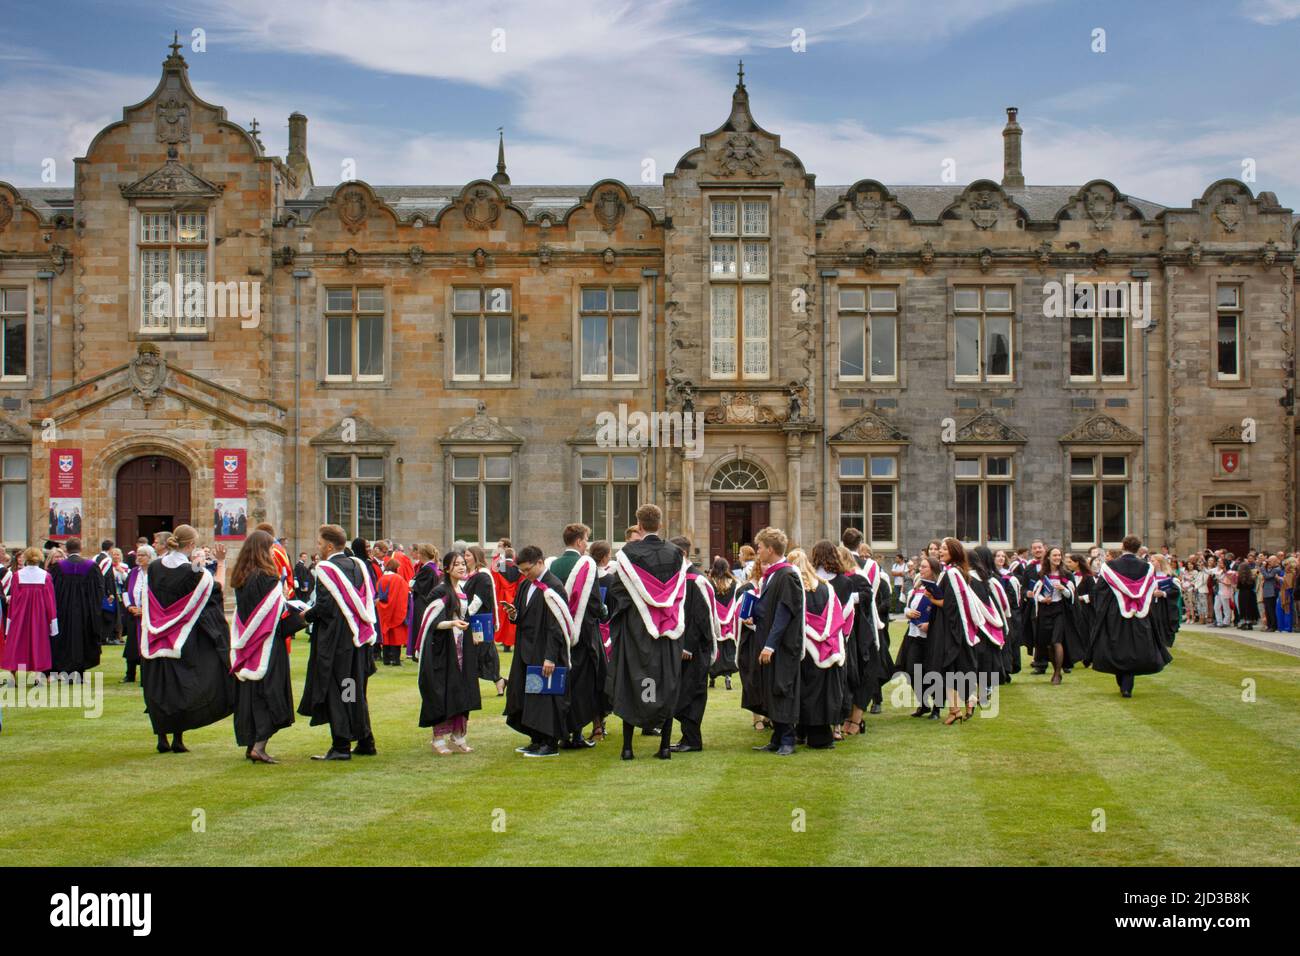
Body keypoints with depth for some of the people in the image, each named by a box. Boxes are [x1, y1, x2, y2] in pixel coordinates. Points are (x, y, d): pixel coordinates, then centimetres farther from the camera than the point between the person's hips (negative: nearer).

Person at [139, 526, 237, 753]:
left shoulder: (153, 568, -1)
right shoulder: (194, 572, -16)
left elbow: (146, 604, 10)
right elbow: (218, 586, 1)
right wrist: (221, 562, 10)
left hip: (157, 639, 4)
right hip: (183, 639, -4)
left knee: (158, 687, 11)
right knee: (182, 687, 5)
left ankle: (162, 739, 13)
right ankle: (178, 738, 5)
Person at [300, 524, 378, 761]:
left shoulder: (325, 569, -13)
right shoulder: (358, 564, 7)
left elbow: (324, 606, -18)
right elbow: (370, 599, 9)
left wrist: (307, 615, -1)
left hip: (335, 639, -7)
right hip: (359, 638, 7)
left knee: (335, 692, 0)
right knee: (357, 691, 15)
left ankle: (341, 746, -1)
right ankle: (365, 743, 18)